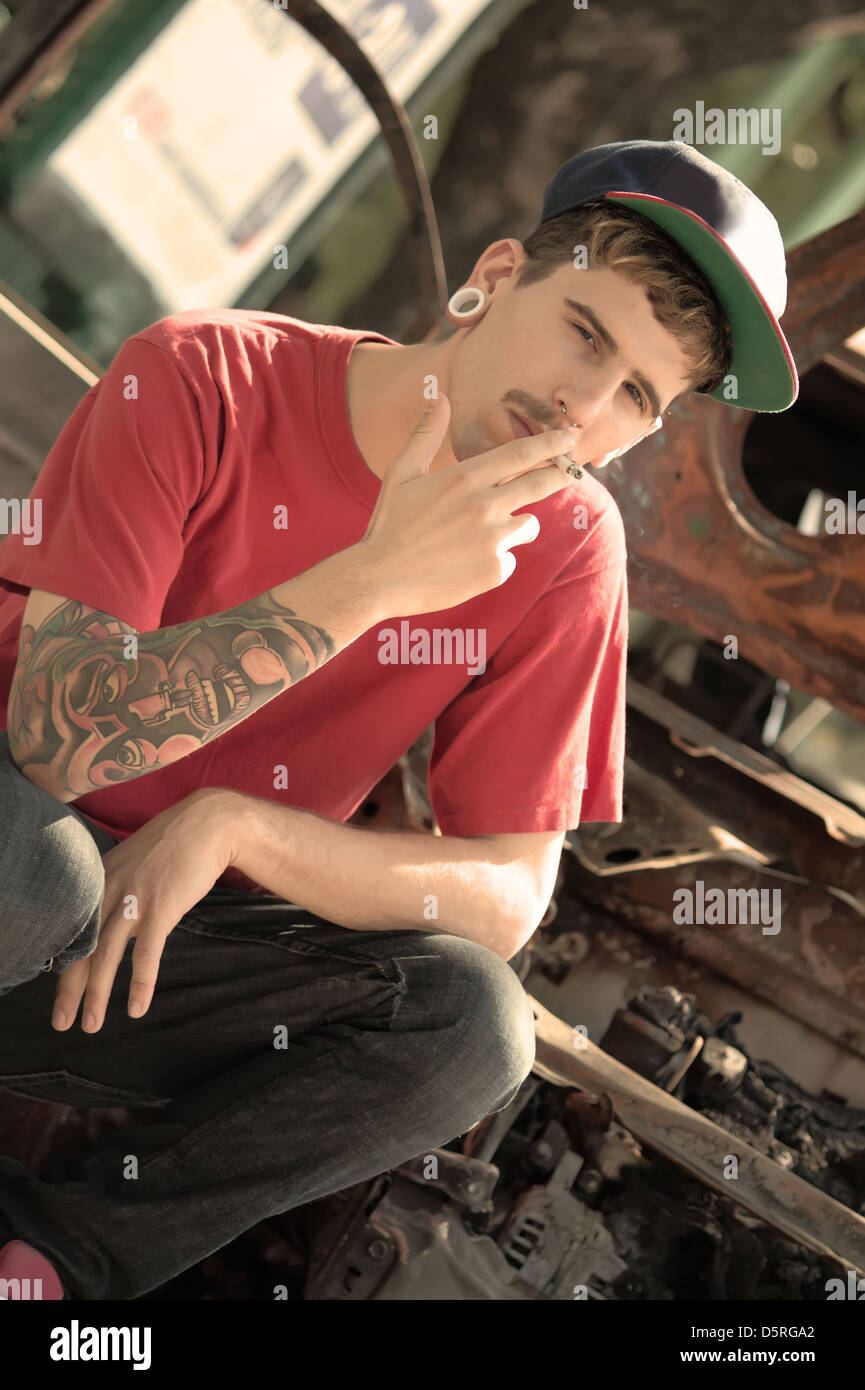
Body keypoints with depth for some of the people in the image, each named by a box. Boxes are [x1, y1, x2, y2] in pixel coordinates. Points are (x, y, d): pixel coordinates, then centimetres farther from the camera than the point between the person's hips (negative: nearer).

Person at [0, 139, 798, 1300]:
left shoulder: (565, 547, -8)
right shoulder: (205, 380, -17)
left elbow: (506, 900, -9)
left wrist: (231, 825, -23)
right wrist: (367, 582, -34)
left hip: (184, 933, 3)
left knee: (470, 1028, -24)